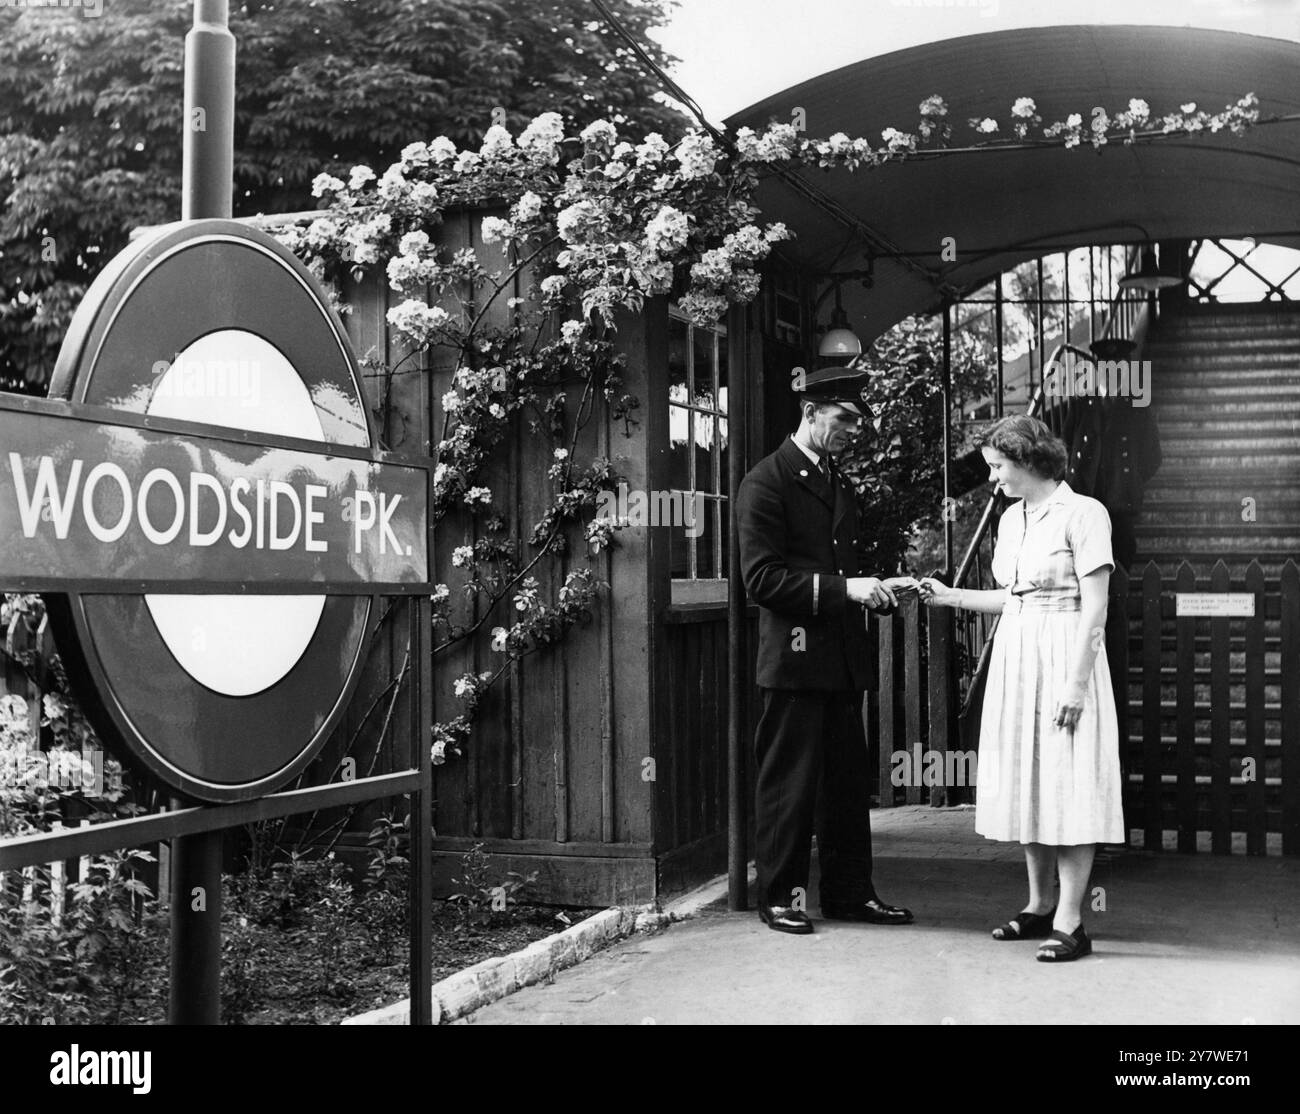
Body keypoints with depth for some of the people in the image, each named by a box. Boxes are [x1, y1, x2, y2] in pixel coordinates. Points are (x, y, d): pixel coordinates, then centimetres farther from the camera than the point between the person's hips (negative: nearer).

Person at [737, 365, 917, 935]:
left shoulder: (840, 483, 19)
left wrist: (880, 588, 7)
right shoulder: (766, 483, -8)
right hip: (794, 657, -8)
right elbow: (762, 578, -15)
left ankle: (850, 891, 21)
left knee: (850, 781, 12)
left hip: (844, 658, 8)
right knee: (789, 781, 0)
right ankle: (780, 895, 11)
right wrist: (843, 588, -20)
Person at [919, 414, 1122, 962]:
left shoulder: (1082, 513, -11)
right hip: (1015, 659, 8)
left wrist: (1076, 683, -19)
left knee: (1067, 782, -6)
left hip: (1064, 658, -8)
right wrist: (950, 597, 12)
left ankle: (1069, 921, -2)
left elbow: (1094, 607, -14)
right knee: (1025, 781, 11)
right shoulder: (1011, 519, 13)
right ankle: (1039, 905, 22)